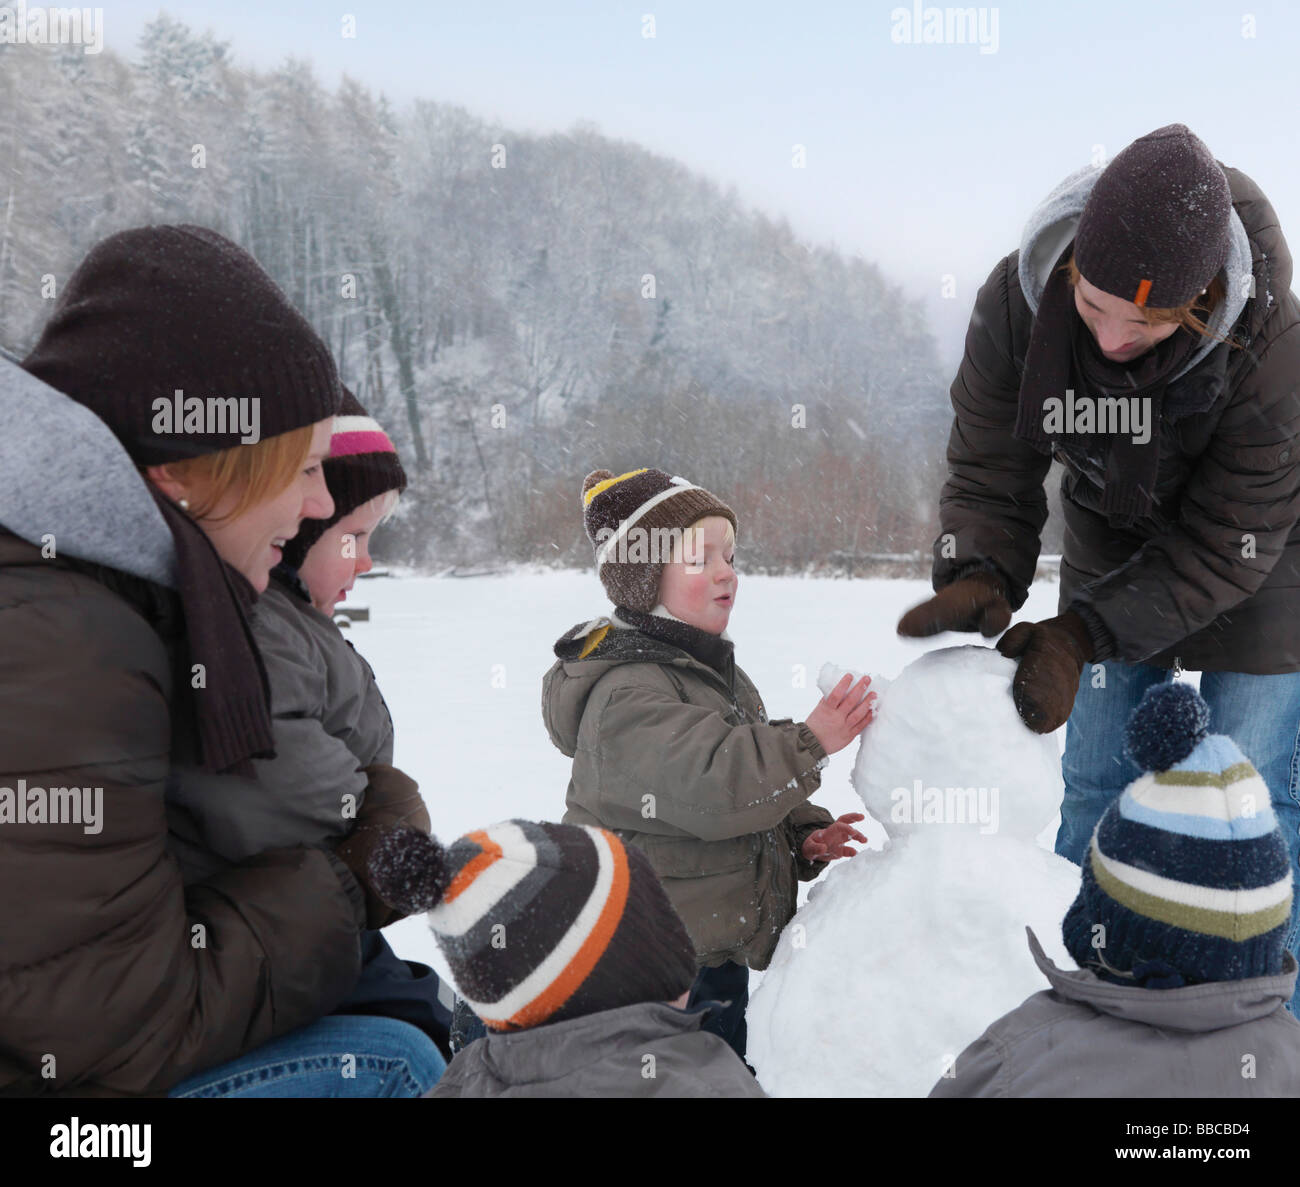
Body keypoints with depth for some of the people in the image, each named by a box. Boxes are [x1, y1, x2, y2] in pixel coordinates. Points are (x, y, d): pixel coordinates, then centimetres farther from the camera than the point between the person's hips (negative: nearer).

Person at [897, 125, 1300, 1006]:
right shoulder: (1017, 301, -25)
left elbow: (1226, 546, -27)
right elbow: (989, 472, -16)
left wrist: (1080, 635, -35)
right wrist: (978, 578, -36)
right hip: (1112, 555, 3)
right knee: (1096, 789, 9)